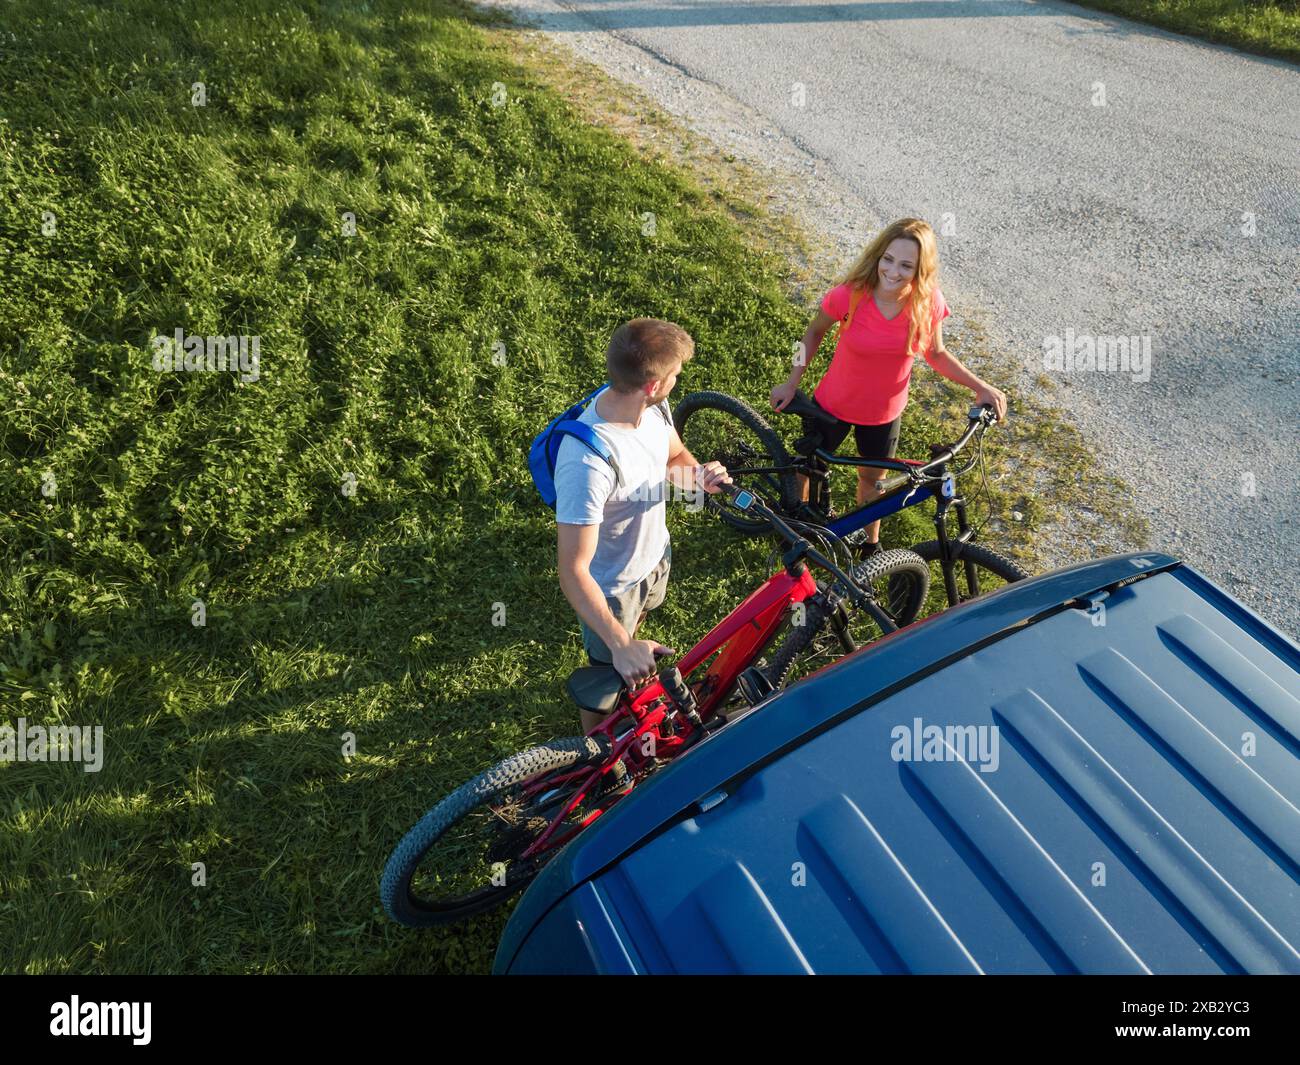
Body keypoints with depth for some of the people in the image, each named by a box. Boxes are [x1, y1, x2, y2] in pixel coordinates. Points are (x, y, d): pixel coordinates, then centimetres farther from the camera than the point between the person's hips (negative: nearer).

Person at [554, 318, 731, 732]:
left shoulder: (653, 406, -18)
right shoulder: (588, 461, -42)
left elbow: (675, 456, 4)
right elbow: (573, 571, -37)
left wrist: (698, 474, -20)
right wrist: (621, 645, -41)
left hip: (656, 556, 6)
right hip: (612, 586, -6)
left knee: (632, 638, 35)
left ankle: (633, 676, 67)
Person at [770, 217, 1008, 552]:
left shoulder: (929, 303, -20)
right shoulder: (849, 295, -28)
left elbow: (935, 353, -2)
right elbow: (815, 331, -8)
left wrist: (981, 387, -10)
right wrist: (792, 382, -6)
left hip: (884, 413, 2)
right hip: (833, 406, -2)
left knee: (873, 478, 25)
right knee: (807, 467, 20)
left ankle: (870, 540, 53)